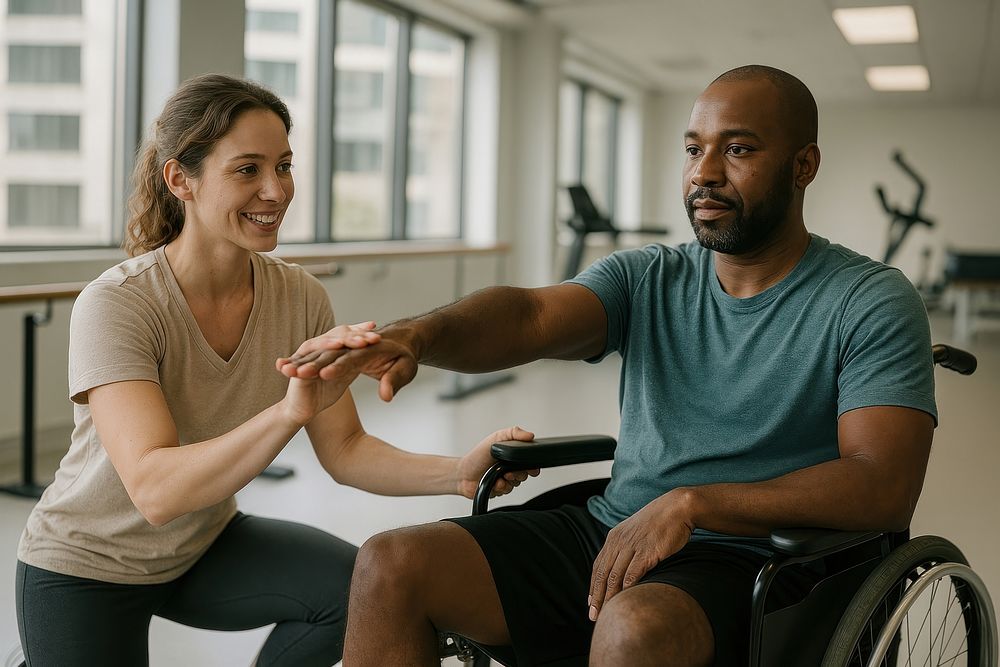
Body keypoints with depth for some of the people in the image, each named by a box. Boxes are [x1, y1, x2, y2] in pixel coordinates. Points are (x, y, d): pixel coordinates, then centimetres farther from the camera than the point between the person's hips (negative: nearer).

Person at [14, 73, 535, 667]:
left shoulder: (299, 297, -12)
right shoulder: (115, 305, -27)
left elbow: (344, 451, -9)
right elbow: (155, 490, -37)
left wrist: (457, 474, -27)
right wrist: (288, 412, -52)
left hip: (204, 545, 4)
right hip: (85, 568, -3)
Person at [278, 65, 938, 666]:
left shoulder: (872, 302, -4)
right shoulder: (649, 277, 9)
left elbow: (883, 487, -15)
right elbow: (531, 316, -9)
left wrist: (693, 503, -22)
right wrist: (418, 334, -31)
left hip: (748, 562, -4)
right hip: (609, 533, 5)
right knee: (389, 565, -10)